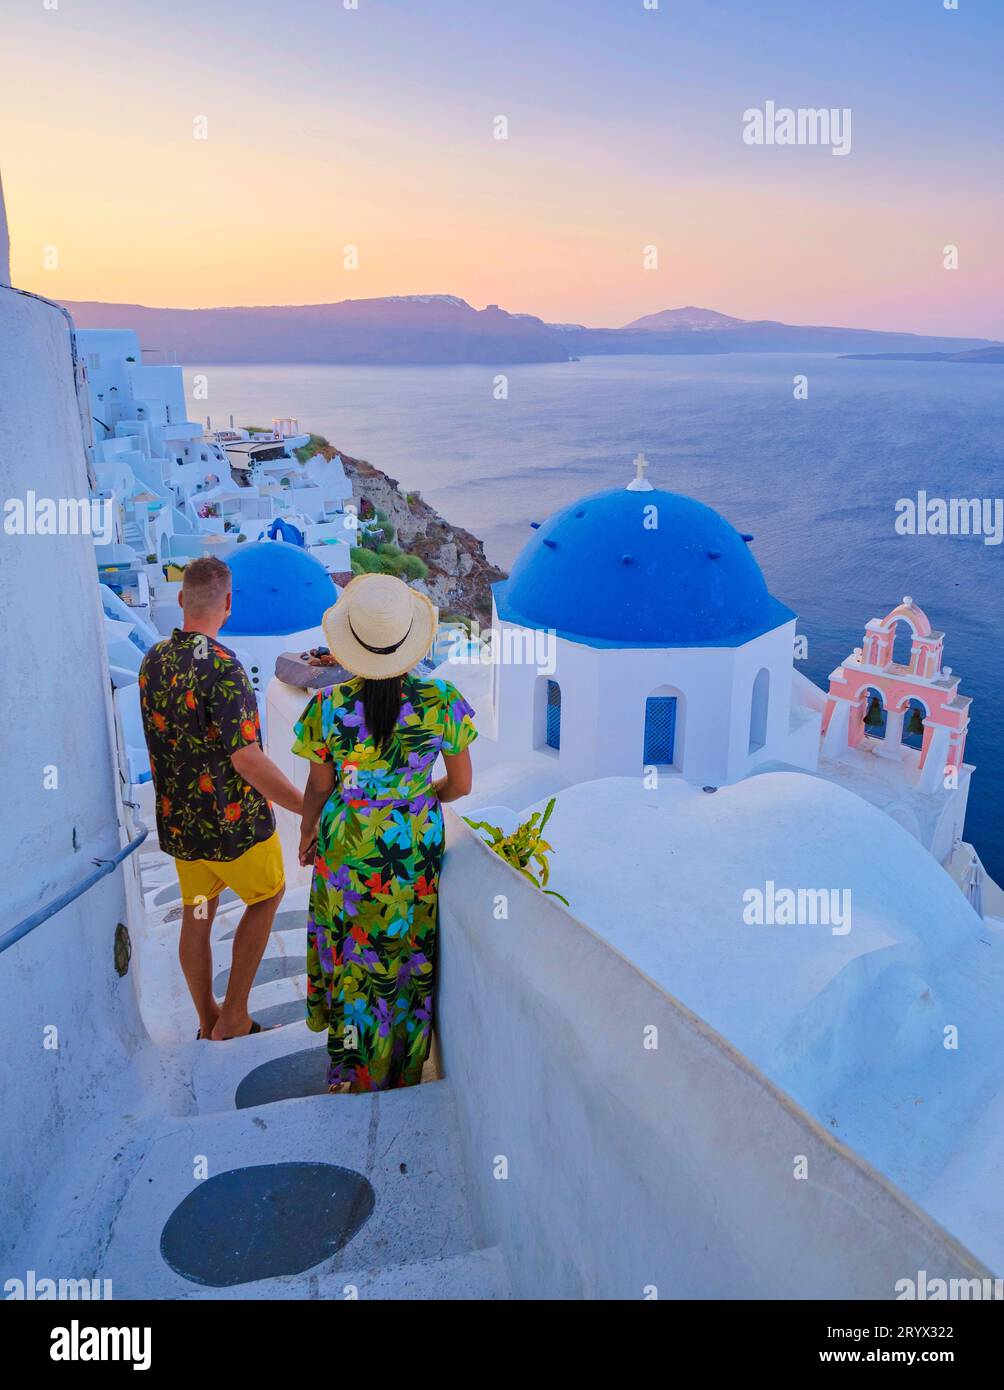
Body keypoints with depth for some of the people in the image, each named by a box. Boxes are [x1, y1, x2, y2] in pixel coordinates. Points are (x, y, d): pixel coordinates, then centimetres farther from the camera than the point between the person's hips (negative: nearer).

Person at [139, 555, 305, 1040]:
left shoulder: (152, 660, 0)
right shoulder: (221, 665, -24)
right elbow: (247, 760, -27)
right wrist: (311, 811, -22)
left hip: (177, 818, 6)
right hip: (232, 820, -6)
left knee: (196, 917, 18)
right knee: (266, 895, 17)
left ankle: (208, 1022, 33)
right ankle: (233, 1016, 16)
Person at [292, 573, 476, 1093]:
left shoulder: (328, 706, -14)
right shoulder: (441, 702, -13)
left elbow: (318, 787, -3)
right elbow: (461, 784, -3)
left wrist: (306, 833, 17)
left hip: (346, 850, 0)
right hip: (416, 850, 1)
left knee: (352, 960, 17)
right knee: (410, 961, 17)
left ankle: (352, 1075, 32)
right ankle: (403, 1074, 34)